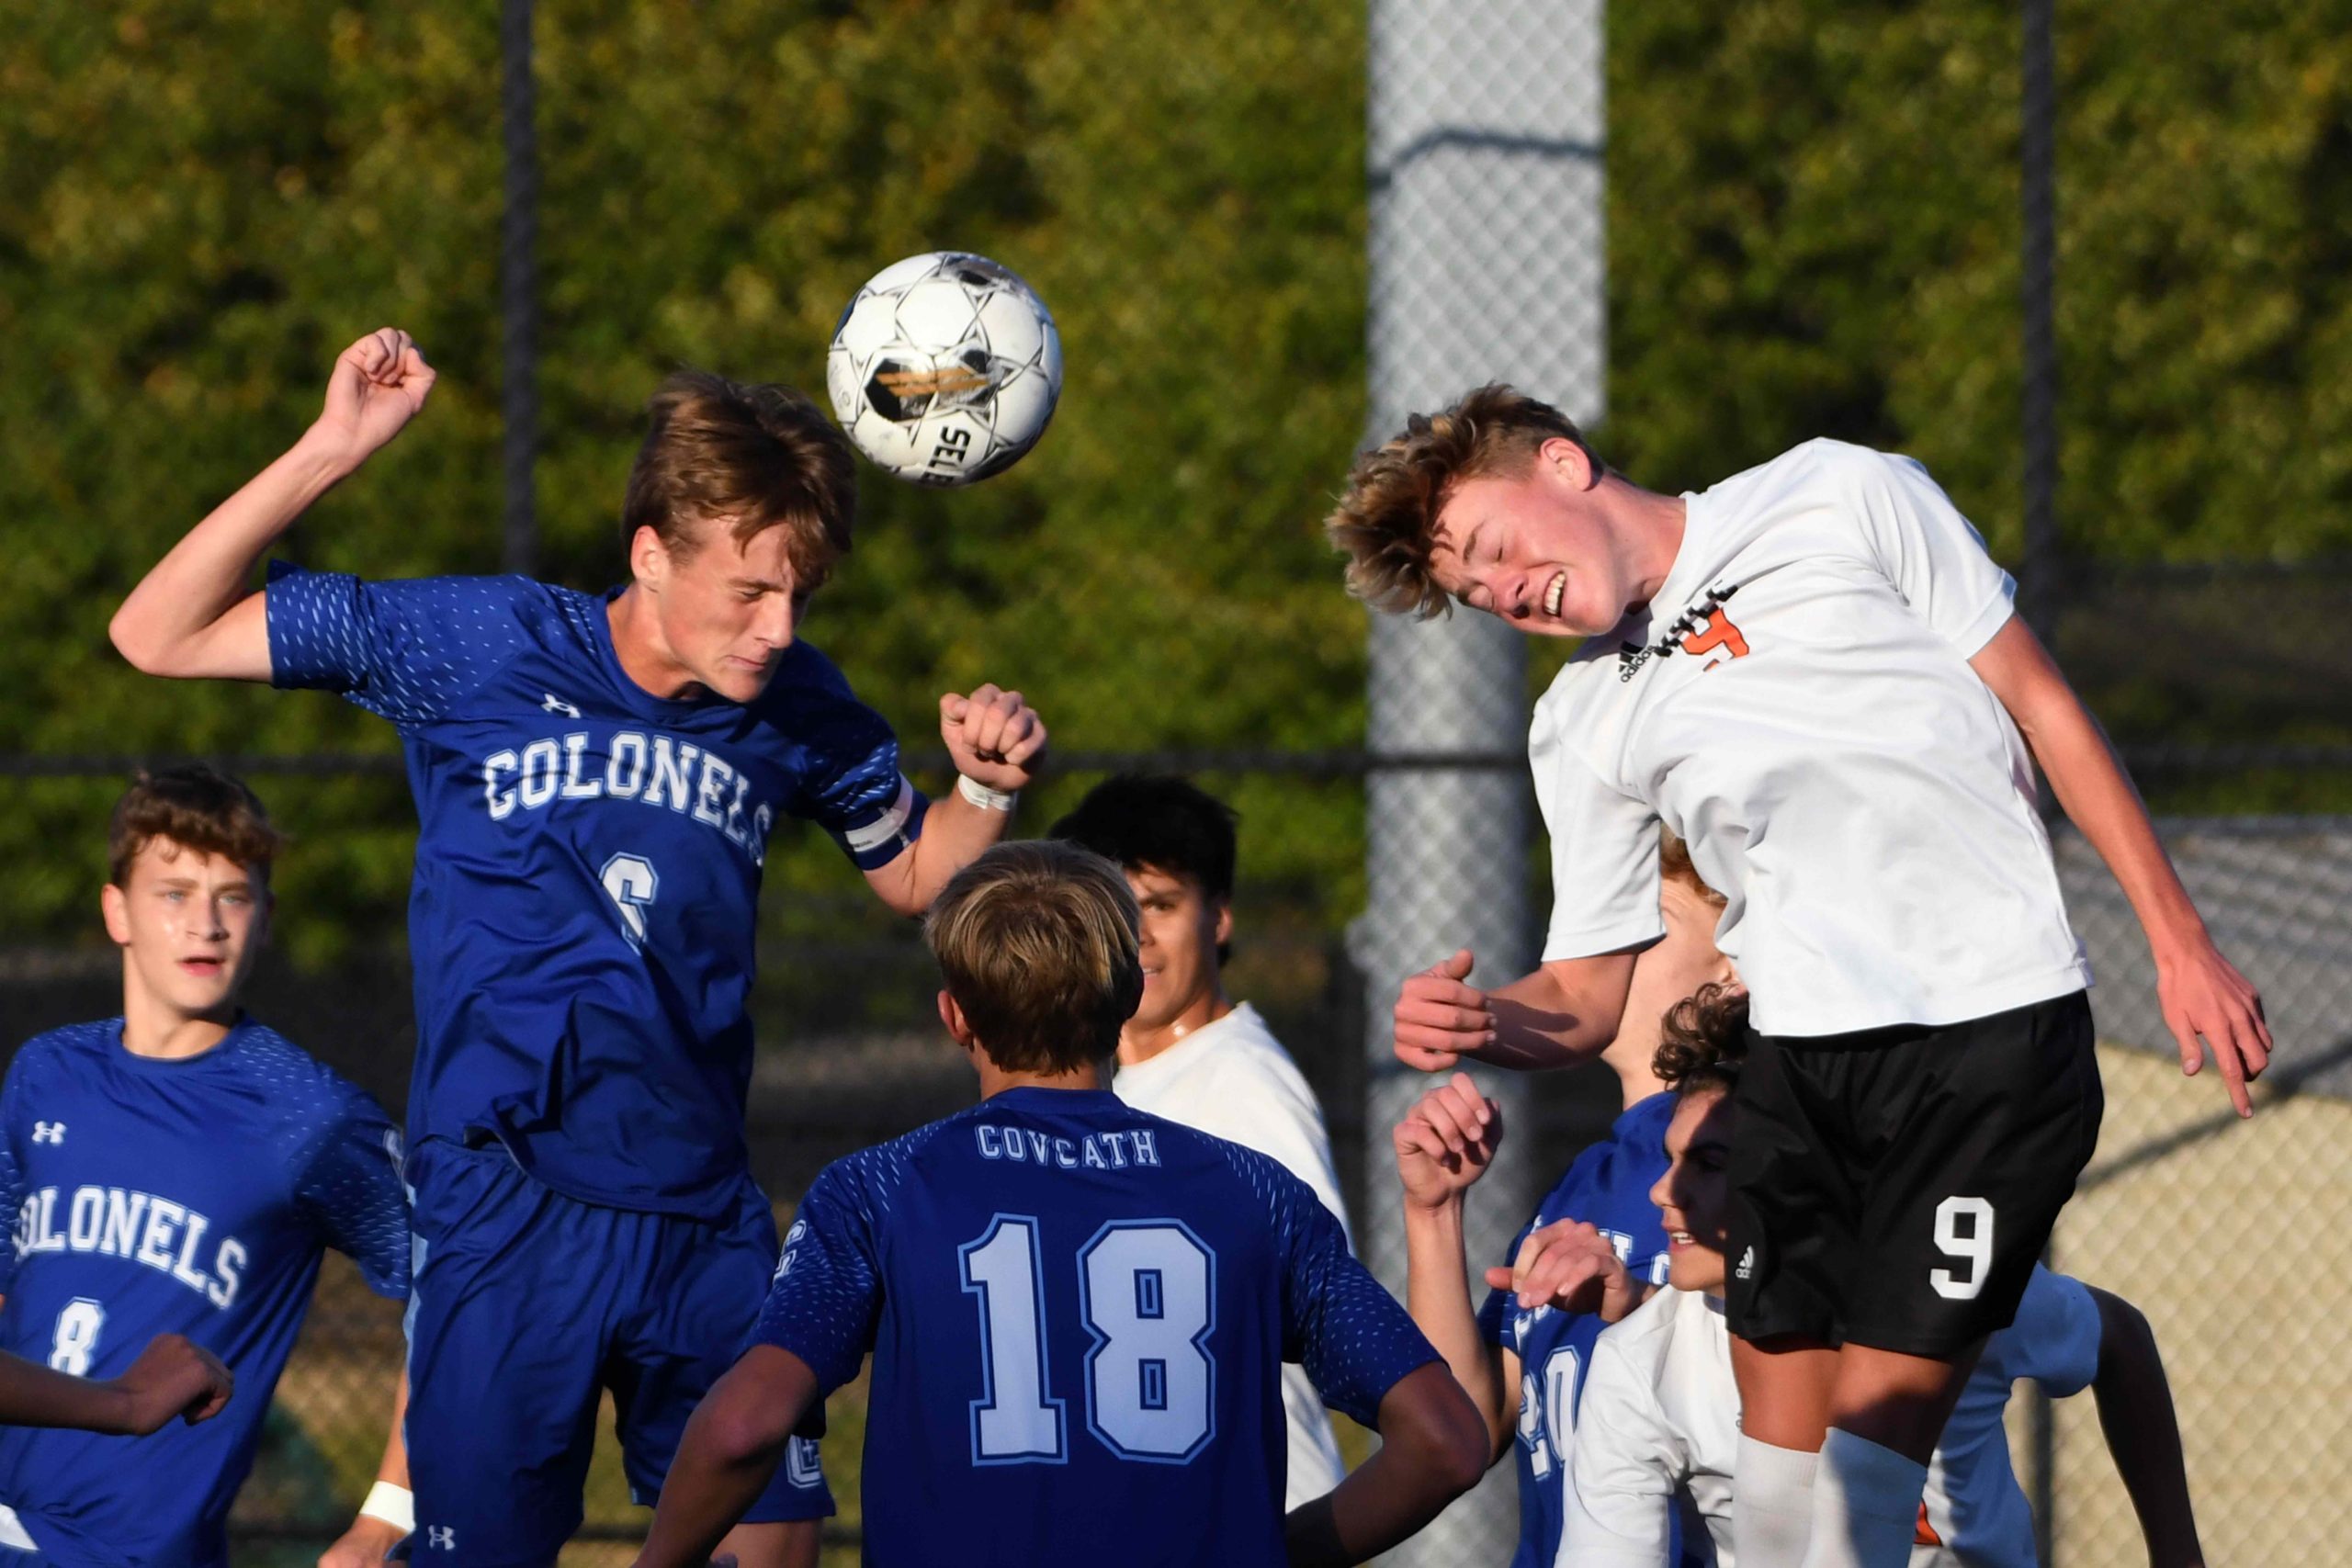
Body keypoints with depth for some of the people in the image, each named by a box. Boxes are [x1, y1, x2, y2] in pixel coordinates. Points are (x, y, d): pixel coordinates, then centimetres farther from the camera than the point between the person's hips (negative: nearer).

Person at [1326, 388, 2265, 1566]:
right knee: (1779, 1426, -2)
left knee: (1876, 1418, -11)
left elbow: (2042, 708, 5)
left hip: (1994, 1032, -4)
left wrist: (2178, 941, 2)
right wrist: (1482, 1025, -11)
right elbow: (1588, 991, 13)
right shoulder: (1582, 734, 11)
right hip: (1801, 1062, 5)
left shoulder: (1845, 500, 0)